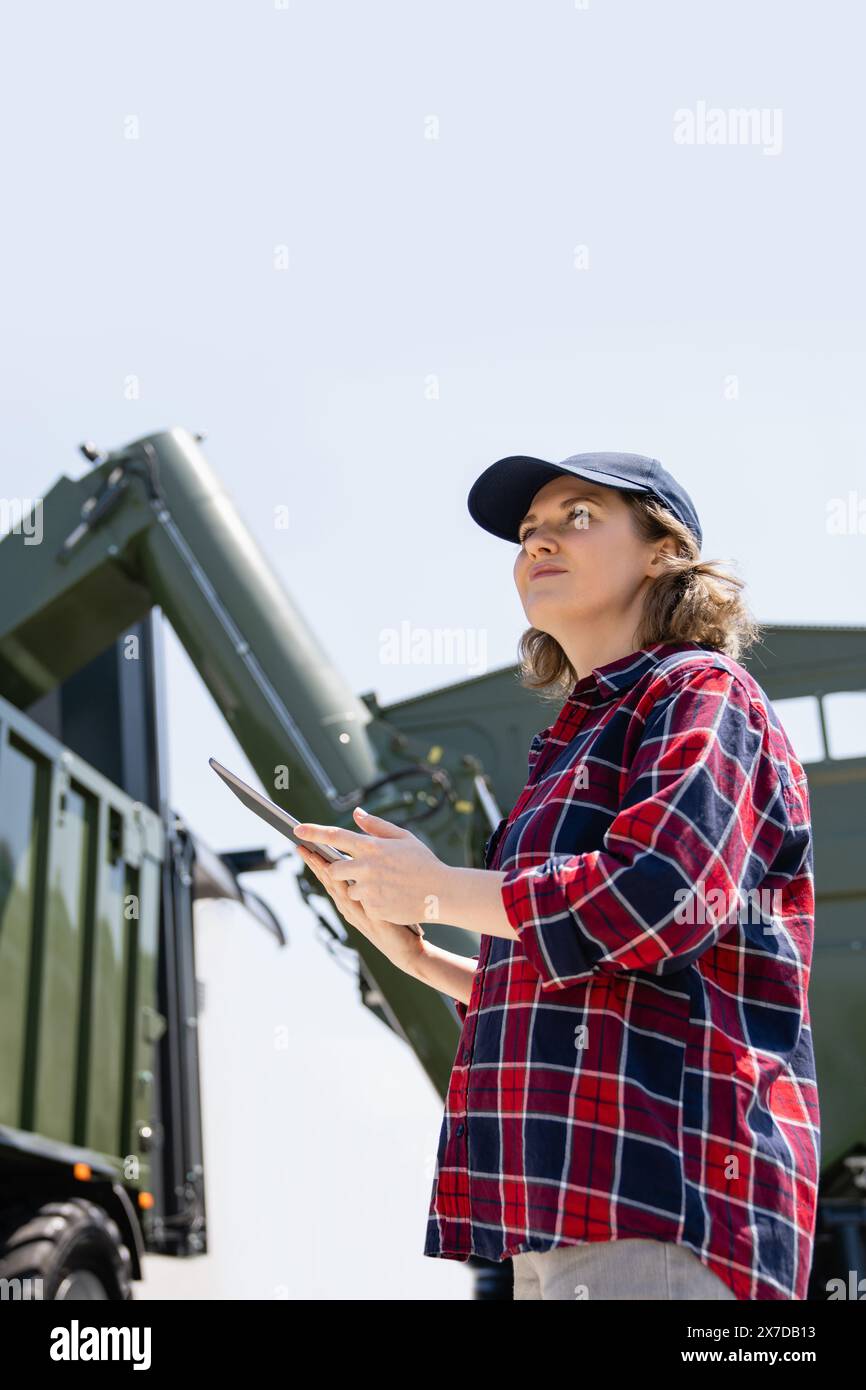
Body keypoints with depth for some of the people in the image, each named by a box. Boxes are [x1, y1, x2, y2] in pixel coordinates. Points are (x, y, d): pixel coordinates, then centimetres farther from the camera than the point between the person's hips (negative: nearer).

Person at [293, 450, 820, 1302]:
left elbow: (656, 896, -19)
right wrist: (414, 953, 19)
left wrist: (440, 891, -6)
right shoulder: (583, 740, 26)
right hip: (570, 1203, 9)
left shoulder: (699, 696, 0)